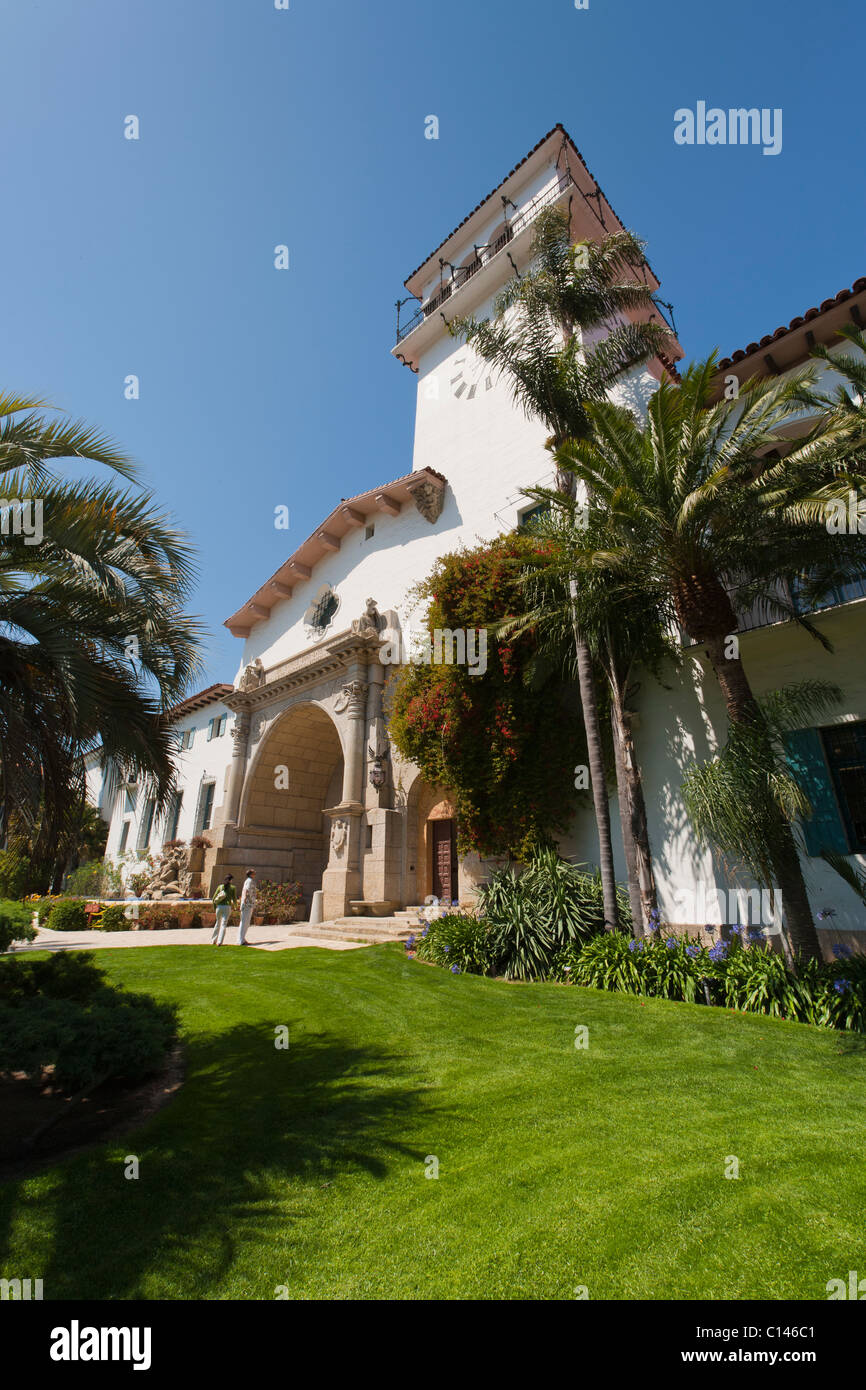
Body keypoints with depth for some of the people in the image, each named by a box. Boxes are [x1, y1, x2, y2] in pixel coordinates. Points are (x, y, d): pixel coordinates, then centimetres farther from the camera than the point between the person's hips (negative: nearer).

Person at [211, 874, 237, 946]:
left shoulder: (220, 886, 10)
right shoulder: (233, 887, 2)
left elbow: (214, 898, 8)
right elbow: (235, 899, 2)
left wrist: (215, 907, 18)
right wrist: (233, 905, 21)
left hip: (219, 906, 3)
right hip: (227, 907, -3)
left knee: (218, 923, 20)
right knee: (223, 924, 0)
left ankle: (213, 940, 26)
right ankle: (219, 942, -8)